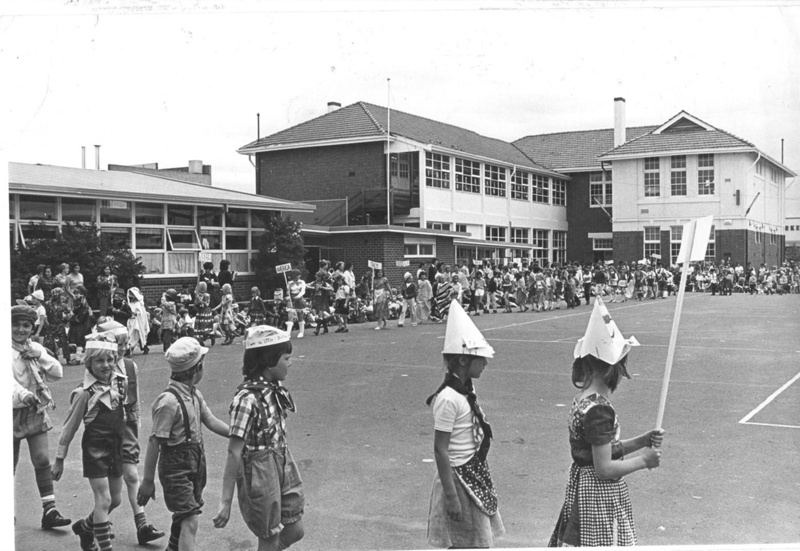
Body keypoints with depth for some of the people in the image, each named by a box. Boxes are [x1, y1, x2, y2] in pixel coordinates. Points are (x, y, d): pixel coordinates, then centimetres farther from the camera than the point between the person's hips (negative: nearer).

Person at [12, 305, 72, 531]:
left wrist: (40, 356, -12)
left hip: (36, 411, 3)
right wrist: (22, 394, -42)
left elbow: (58, 373, 2)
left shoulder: (36, 348, 7)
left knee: (43, 460, -3)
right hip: (12, 412, -3)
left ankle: (49, 511, -1)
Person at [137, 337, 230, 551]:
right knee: (190, 522, -11)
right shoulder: (169, 401, -23)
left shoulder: (194, 394, 4)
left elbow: (212, 422, 4)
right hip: (176, 469, -8)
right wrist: (148, 481, -15)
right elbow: (154, 442, -19)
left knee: (183, 517, 22)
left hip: (195, 465, 8)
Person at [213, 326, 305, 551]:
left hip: (282, 465, 8)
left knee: (294, 531, 18)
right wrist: (225, 502, -23)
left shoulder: (274, 388, -1)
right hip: (259, 472, -8)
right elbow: (234, 452, -24)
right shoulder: (247, 399, -24)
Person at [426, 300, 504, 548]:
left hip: (475, 475, 9)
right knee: (464, 544, 1)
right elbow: (440, 450, -21)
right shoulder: (449, 399, -22)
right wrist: (451, 497, -21)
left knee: (480, 541, 16)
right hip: (459, 479, -9)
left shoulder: (466, 391, 5)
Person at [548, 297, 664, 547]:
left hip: (582, 489, 9)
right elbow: (605, 469, -23)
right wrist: (644, 460, -10)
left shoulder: (584, 398, 4)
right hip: (600, 498, -9)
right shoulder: (599, 409, -25)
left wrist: (642, 441, 6)